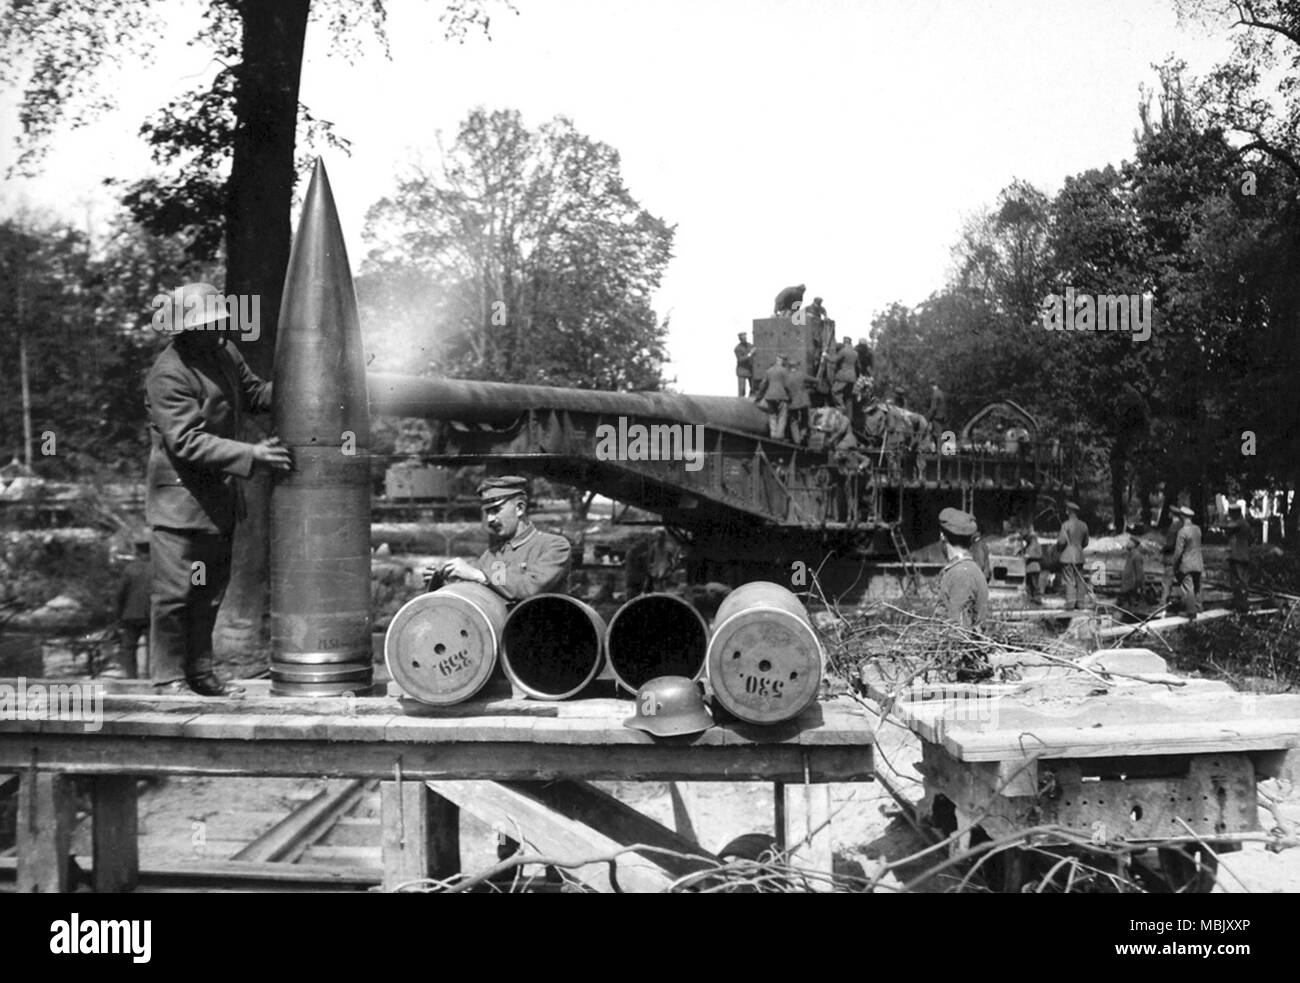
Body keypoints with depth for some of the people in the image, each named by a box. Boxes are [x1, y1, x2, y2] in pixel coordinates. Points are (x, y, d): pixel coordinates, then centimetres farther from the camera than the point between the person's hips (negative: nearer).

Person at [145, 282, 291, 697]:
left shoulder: (223, 352, 8)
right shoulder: (168, 374, -18)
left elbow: (253, 392, 21)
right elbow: (187, 442, -24)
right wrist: (251, 454, -29)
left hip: (220, 495, 9)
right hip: (180, 495, -8)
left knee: (212, 586, 13)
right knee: (176, 589, -4)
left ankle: (200, 672, 23)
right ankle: (169, 677, 8)